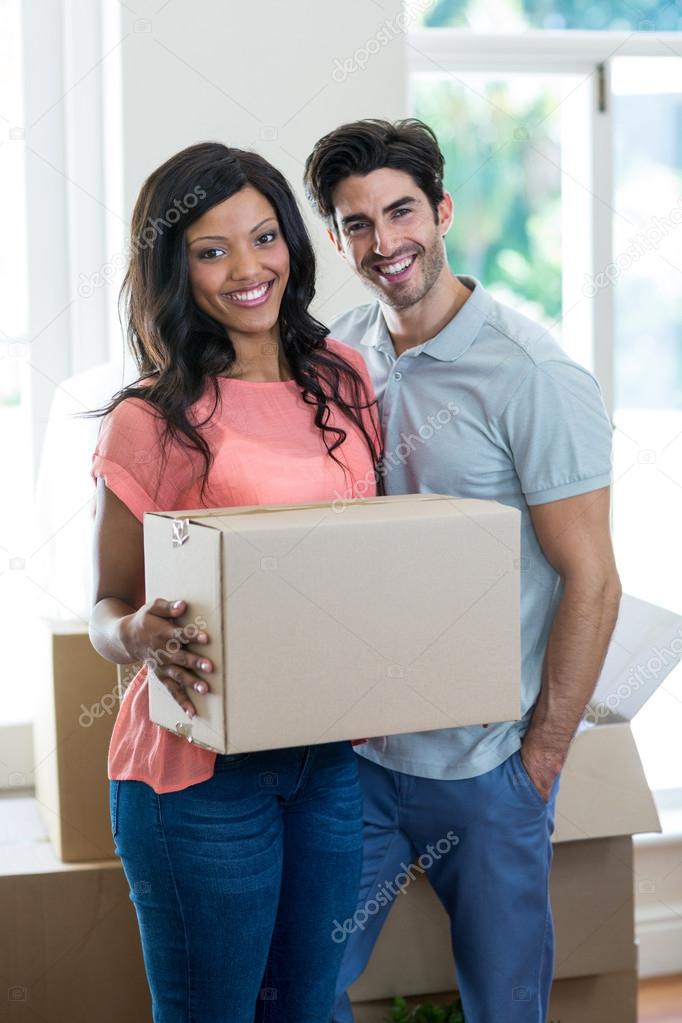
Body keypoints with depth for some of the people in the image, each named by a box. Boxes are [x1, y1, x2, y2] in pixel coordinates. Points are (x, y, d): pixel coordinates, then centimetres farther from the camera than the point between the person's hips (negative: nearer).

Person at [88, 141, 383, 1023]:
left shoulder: (345, 379, 4)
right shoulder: (150, 423, -12)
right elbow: (107, 607, -4)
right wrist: (140, 635, -27)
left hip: (333, 756, 5)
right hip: (200, 769, -5)